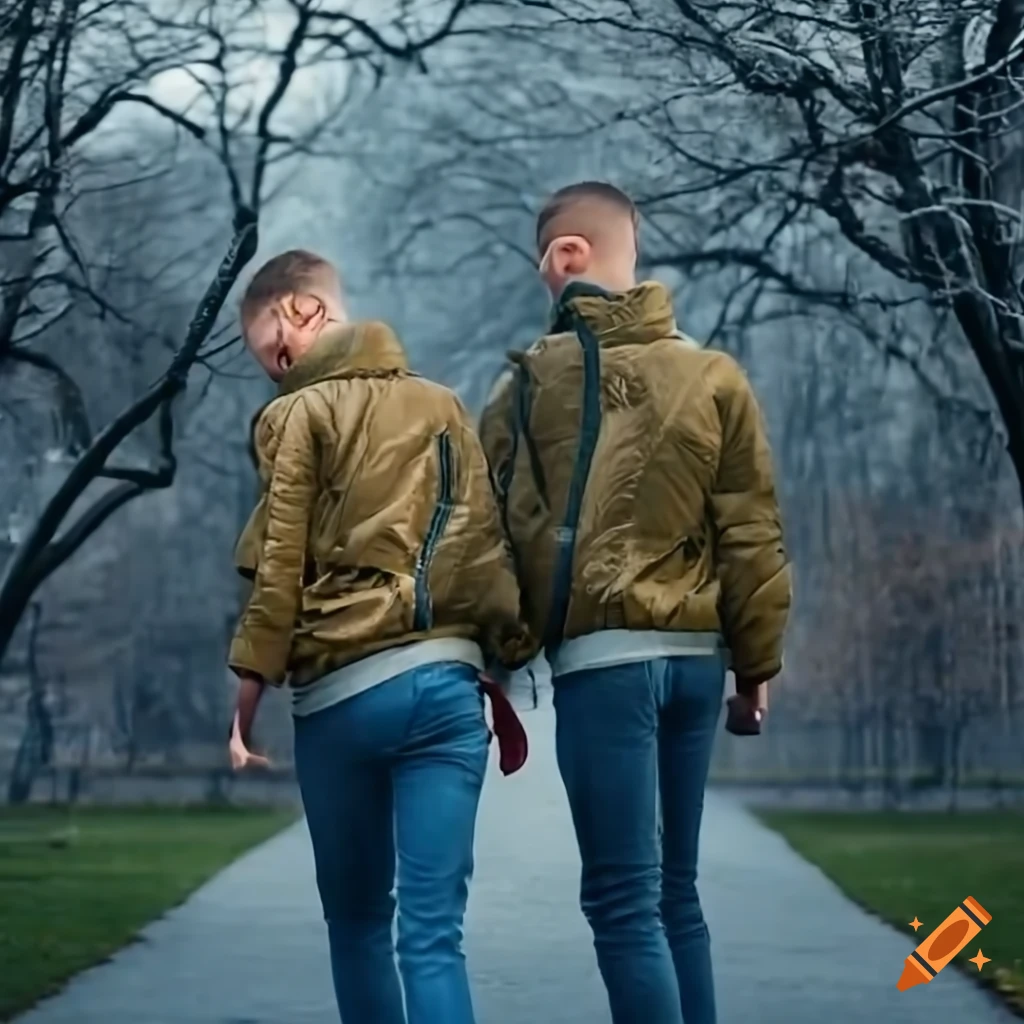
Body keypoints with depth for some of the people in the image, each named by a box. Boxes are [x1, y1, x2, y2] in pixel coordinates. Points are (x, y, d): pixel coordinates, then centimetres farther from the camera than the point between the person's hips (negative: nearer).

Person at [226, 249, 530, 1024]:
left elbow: (280, 571, -5)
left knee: (356, 921, 15)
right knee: (433, 932, -4)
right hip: (446, 680, 3)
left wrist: (250, 695, -1)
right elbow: (489, 551, 13)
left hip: (340, 692, -3)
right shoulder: (444, 406, 15)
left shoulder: (300, 415, 2)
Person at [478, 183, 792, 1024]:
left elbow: (505, 533, 1)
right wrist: (757, 664, 12)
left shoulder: (530, 383, 1)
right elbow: (752, 537, 4)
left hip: (602, 655, -4)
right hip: (696, 653, 4)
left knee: (624, 903, -4)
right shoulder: (714, 377, 6)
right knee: (675, 893, 14)